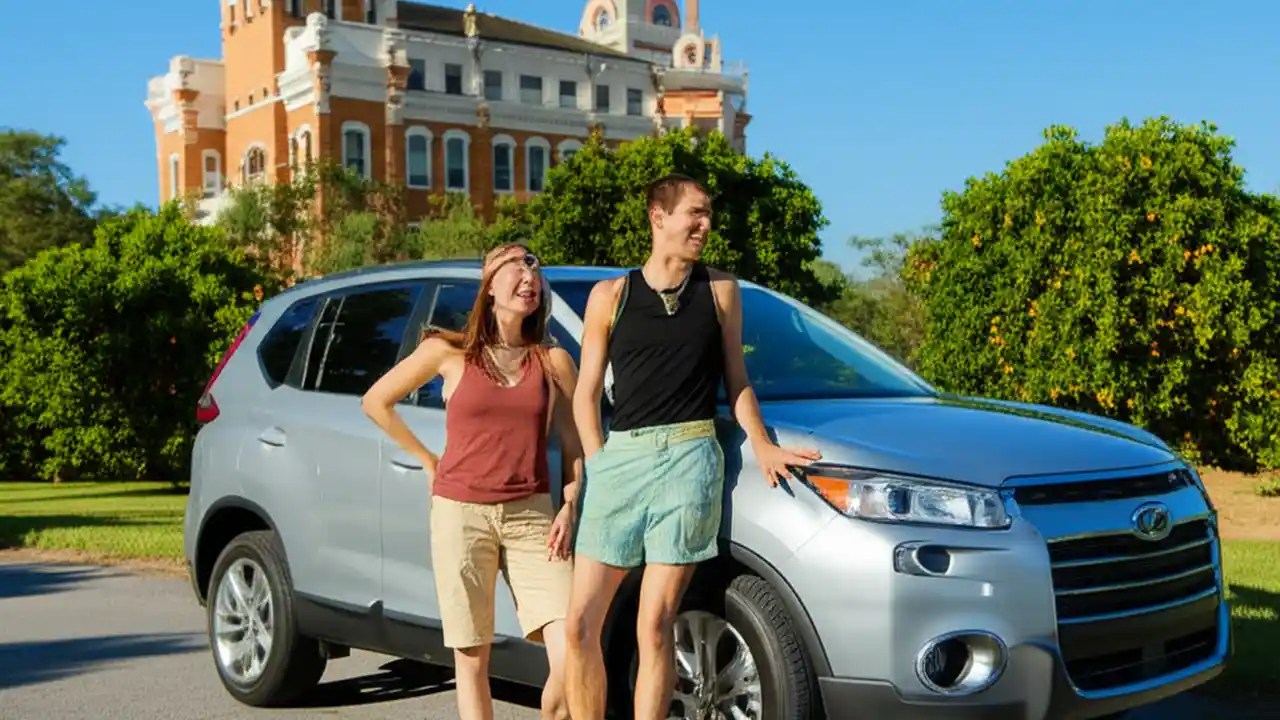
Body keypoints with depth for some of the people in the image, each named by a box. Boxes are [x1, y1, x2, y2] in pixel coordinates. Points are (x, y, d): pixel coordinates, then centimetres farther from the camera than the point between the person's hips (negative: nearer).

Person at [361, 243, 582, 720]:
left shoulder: (553, 362, 7)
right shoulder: (450, 353, 3)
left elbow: (575, 448, 10)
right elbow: (376, 401, 13)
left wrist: (568, 508, -5)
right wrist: (428, 461, 11)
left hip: (531, 517, 1)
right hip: (460, 514, -1)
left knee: (571, 653, -11)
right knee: (472, 658, 4)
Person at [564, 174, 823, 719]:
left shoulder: (720, 290, 12)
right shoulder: (610, 296, 9)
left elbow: (736, 381, 16)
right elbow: (586, 394, 10)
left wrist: (762, 446, 2)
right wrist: (600, 463, -1)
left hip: (690, 455, -1)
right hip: (618, 455, 1)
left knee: (654, 627, -4)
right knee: (581, 623, 0)